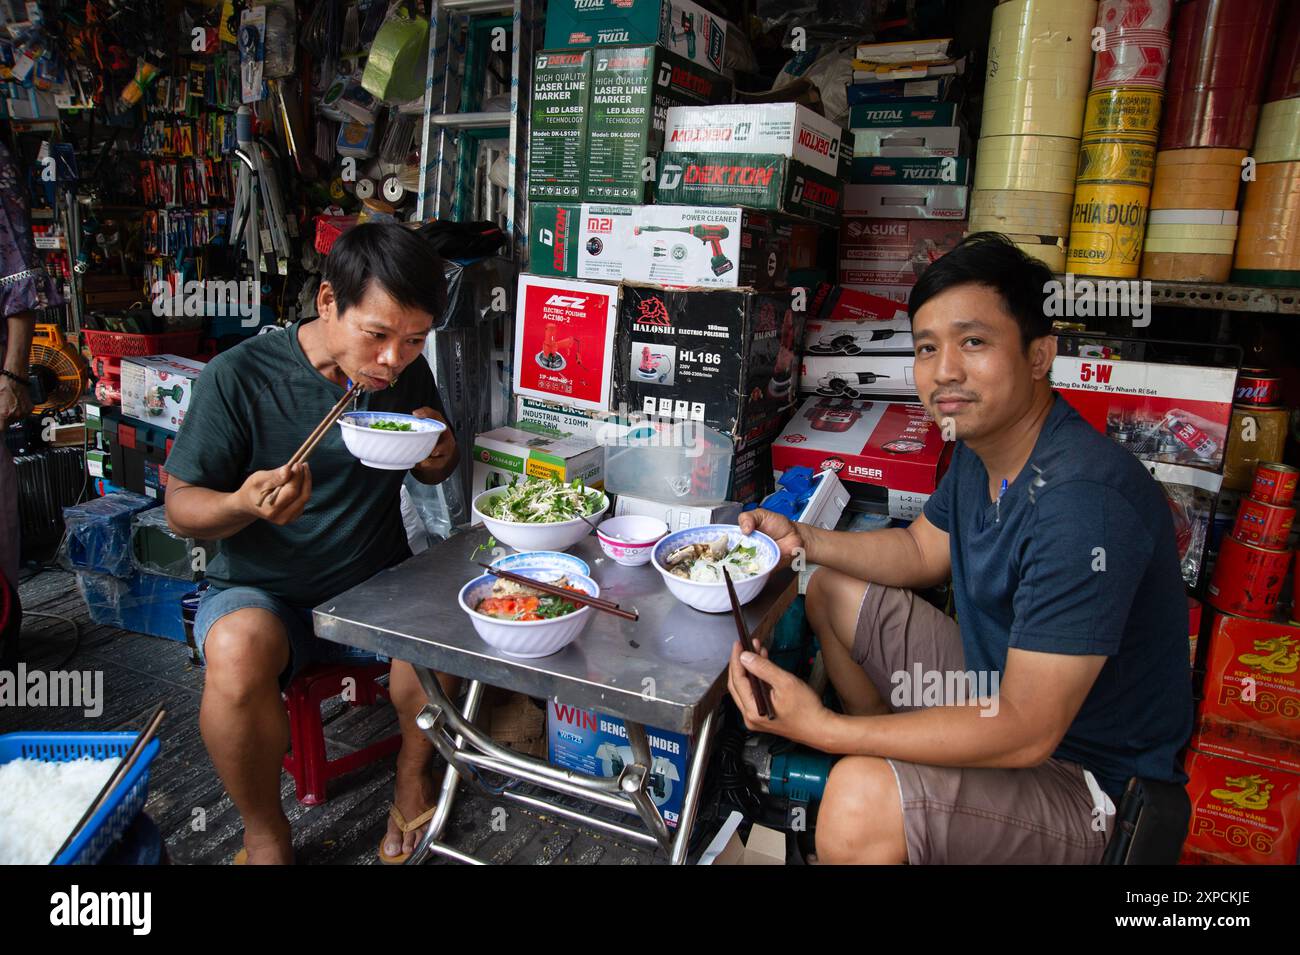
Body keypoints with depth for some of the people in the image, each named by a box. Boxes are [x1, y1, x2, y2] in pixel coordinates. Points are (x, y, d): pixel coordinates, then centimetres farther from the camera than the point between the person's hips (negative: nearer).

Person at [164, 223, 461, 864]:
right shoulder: (239, 376, -14)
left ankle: (413, 772, 3)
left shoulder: (406, 373, -1)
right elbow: (180, 505, -7)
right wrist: (243, 504, -30)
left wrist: (438, 455, -11)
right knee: (238, 650, -34)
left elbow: (434, 476, 14)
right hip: (262, 594, -2)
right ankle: (265, 835, -7)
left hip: (378, 585, 3)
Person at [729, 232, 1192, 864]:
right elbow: (923, 551, 14)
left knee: (861, 799, -33)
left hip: (1085, 774, -9)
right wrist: (805, 542, -3)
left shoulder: (1082, 502, -33)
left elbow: (1026, 734, -32)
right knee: (831, 591, 12)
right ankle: (890, 745, 21)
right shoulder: (981, 441, -3)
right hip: (1001, 686, 9)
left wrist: (822, 728, -33)